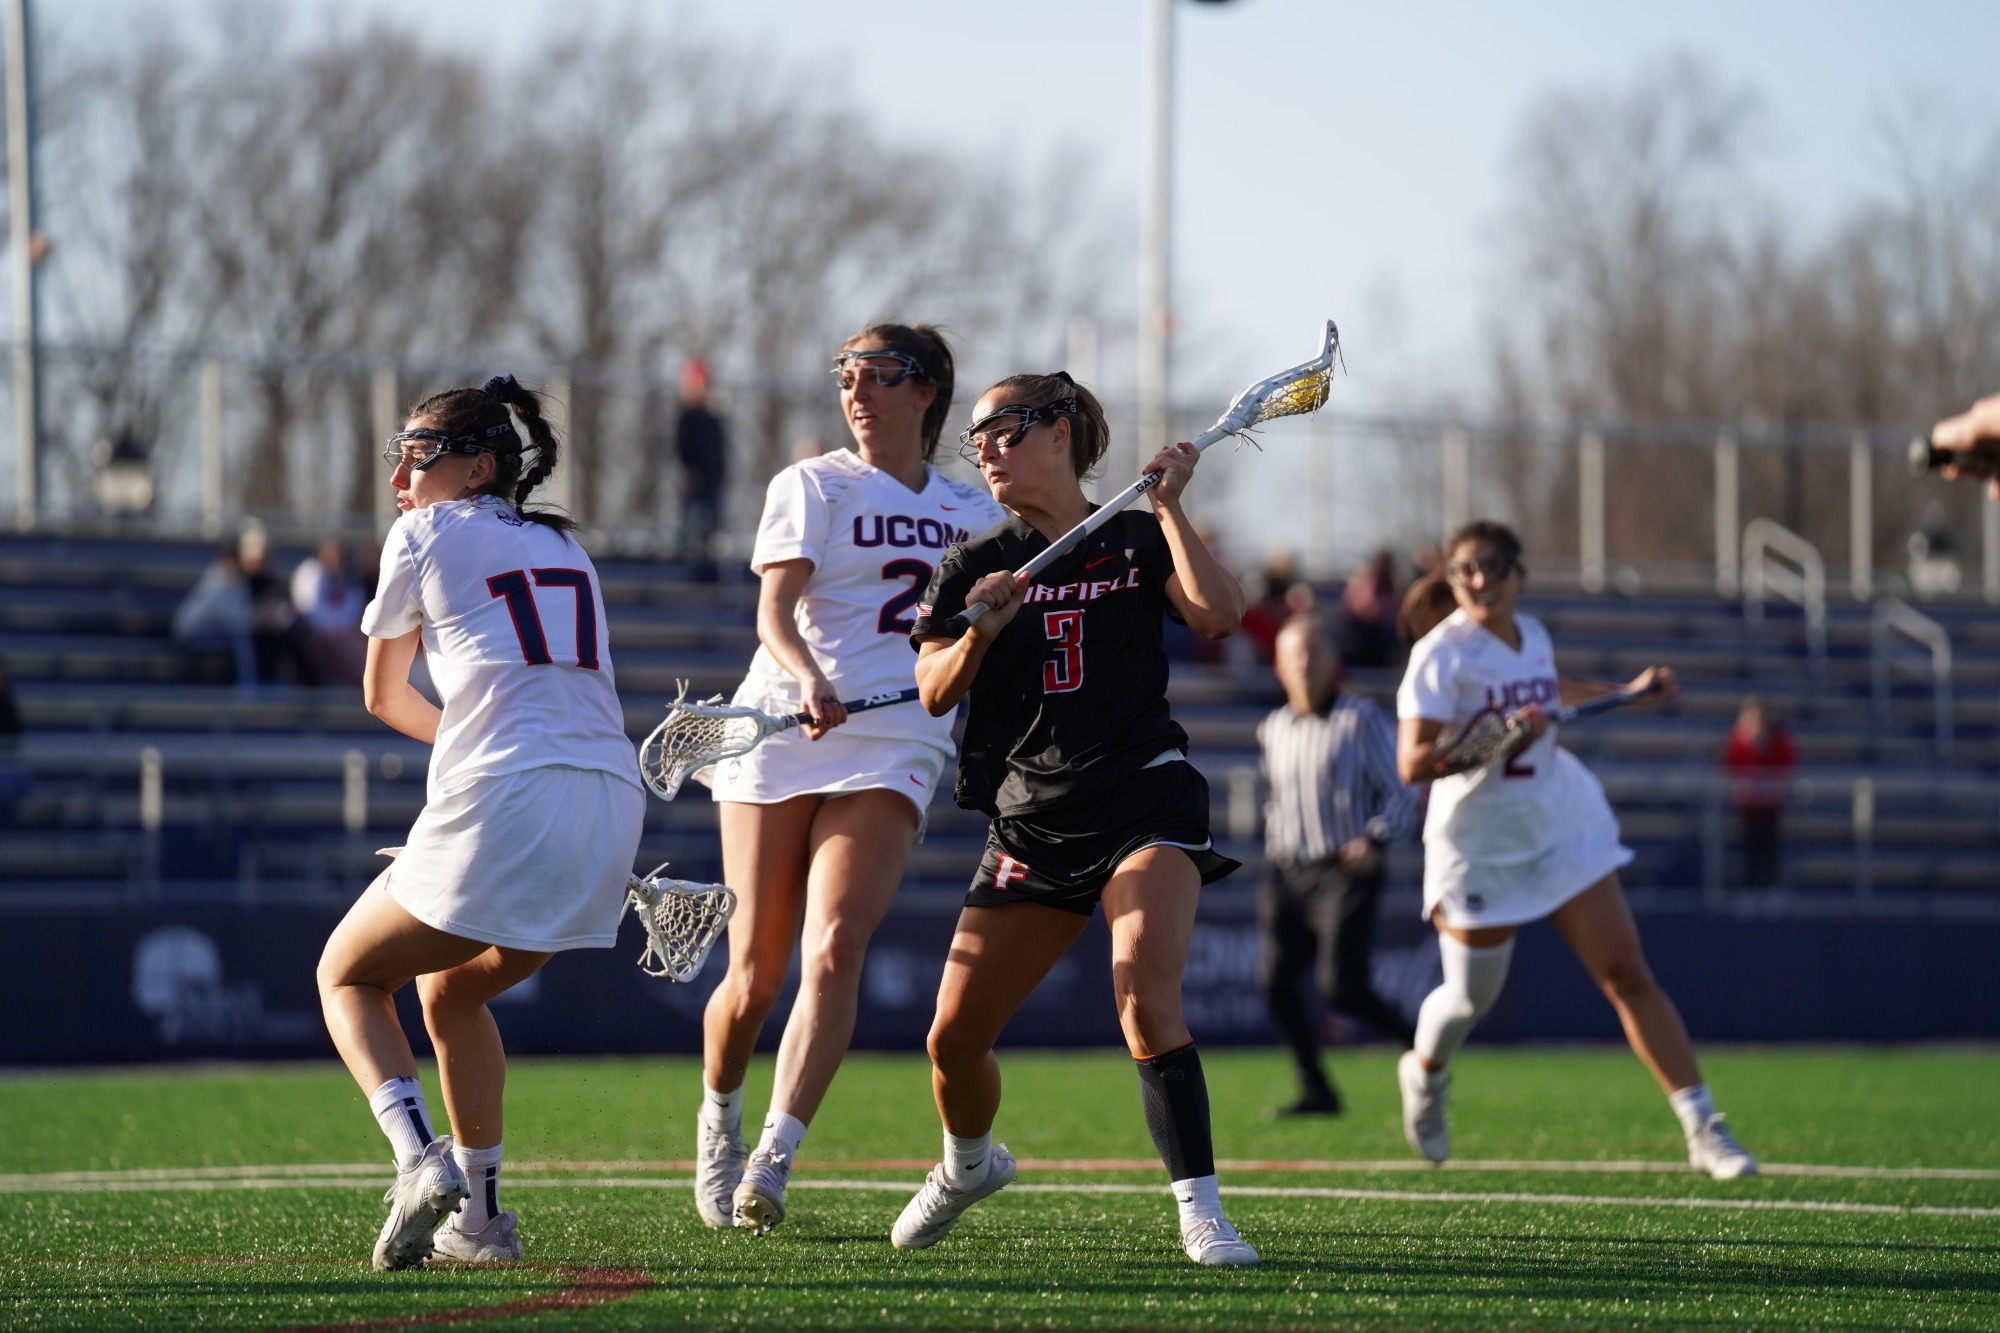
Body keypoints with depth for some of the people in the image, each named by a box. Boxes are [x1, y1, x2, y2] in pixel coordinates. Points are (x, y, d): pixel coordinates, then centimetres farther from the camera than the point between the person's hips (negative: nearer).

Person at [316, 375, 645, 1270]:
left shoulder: (425, 535, 8)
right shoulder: (565, 548, 24)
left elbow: (381, 697, 21)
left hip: (503, 805, -6)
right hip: (613, 802, 6)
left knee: (348, 974, 13)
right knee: (450, 990, 28)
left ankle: (419, 1156, -12)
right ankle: (481, 1215, 22)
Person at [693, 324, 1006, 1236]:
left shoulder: (970, 509, 15)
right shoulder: (813, 486, 3)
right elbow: (773, 613, -12)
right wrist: (809, 680, -33)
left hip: (893, 747, 2)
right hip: (781, 732, -2)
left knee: (835, 948, -20)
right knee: (756, 974, 0)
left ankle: (773, 1161, -24)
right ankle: (718, 1118, 29)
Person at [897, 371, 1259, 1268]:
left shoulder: (1138, 542, 3)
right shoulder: (974, 567, 9)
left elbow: (1219, 615, -14)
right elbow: (933, 692, -2)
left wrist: (1168, 506, -14)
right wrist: (982, 630, -19)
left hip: (1143, 799, -3)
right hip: (1031, 818, 3)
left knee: (1146, 1000, -26)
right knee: (954, 1037, 2)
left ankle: (1199, 1210, -24)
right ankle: (968, 1164, 34)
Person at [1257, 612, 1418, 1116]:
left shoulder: (1362, 719, -1)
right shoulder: (1272, 730, 15)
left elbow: (1402, 794, -2)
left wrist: (1373, 838, -18)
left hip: (1344, 872, -6)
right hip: (1286, 875, 6)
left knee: (1341, 988, -16)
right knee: (1277, 984, -7)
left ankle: (1419, 1043, 8)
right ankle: (1316, 1089, 4)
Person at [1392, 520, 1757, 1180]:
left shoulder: (1532, 635, 4)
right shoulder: (1441, 655, -16)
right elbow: (1412, 764, -24)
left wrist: (1629, 690, 30)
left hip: (1564, 828, 4)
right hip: (1481, 847, -4)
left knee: (1628, 976, -5)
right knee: (1470, 997, 7)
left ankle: (1702, 1126, -7)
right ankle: (1425, 1074, 43)